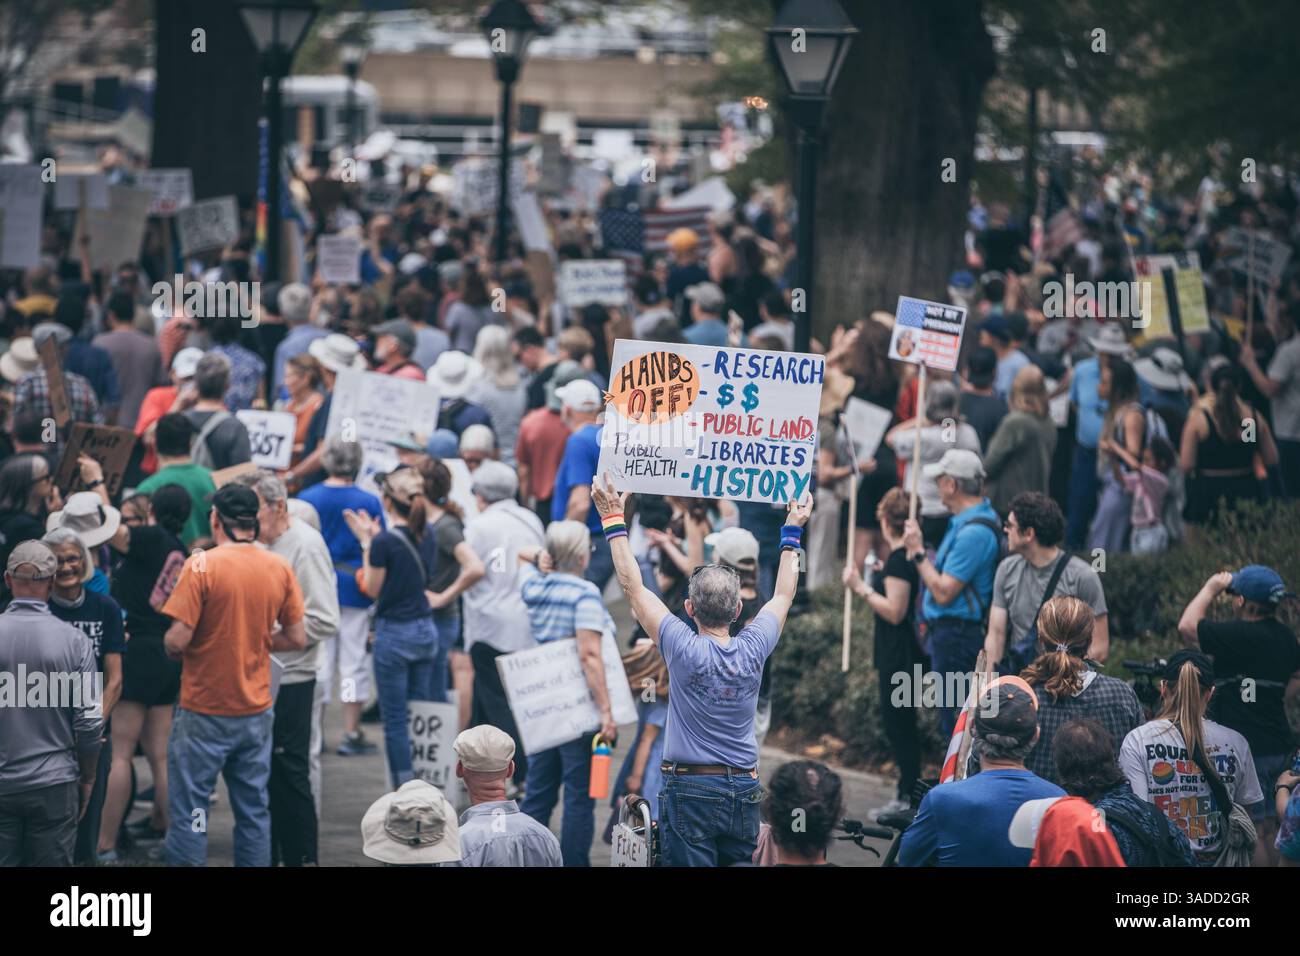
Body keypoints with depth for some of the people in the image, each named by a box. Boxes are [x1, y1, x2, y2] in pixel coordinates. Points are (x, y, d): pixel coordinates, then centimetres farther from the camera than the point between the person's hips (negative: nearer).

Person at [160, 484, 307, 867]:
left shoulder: (201, 565, -14)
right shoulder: (279, 568, 0)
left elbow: (177, 640, -18)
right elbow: (297, 638, 5)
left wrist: (171, 644, 5)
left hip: (204, 711, -4)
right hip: (256, 710, 4)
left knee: (189, 813, 1)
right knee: (254, 812, 12)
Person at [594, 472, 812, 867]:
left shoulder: (686, 650, -13)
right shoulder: (753, 650, -2)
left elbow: (633, 586, -6)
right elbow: (784, 595, 17)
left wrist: (614, 521, 1)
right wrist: (793, 532, 28)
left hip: (691, 790, -4)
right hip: (744, 791, 4)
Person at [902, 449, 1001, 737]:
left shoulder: (974, 532, -22)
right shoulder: (969, 520, 12)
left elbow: (944, 592, -22)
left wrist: (918, 552, -15)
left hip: (957, 636, -11)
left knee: (955, 723, -4)